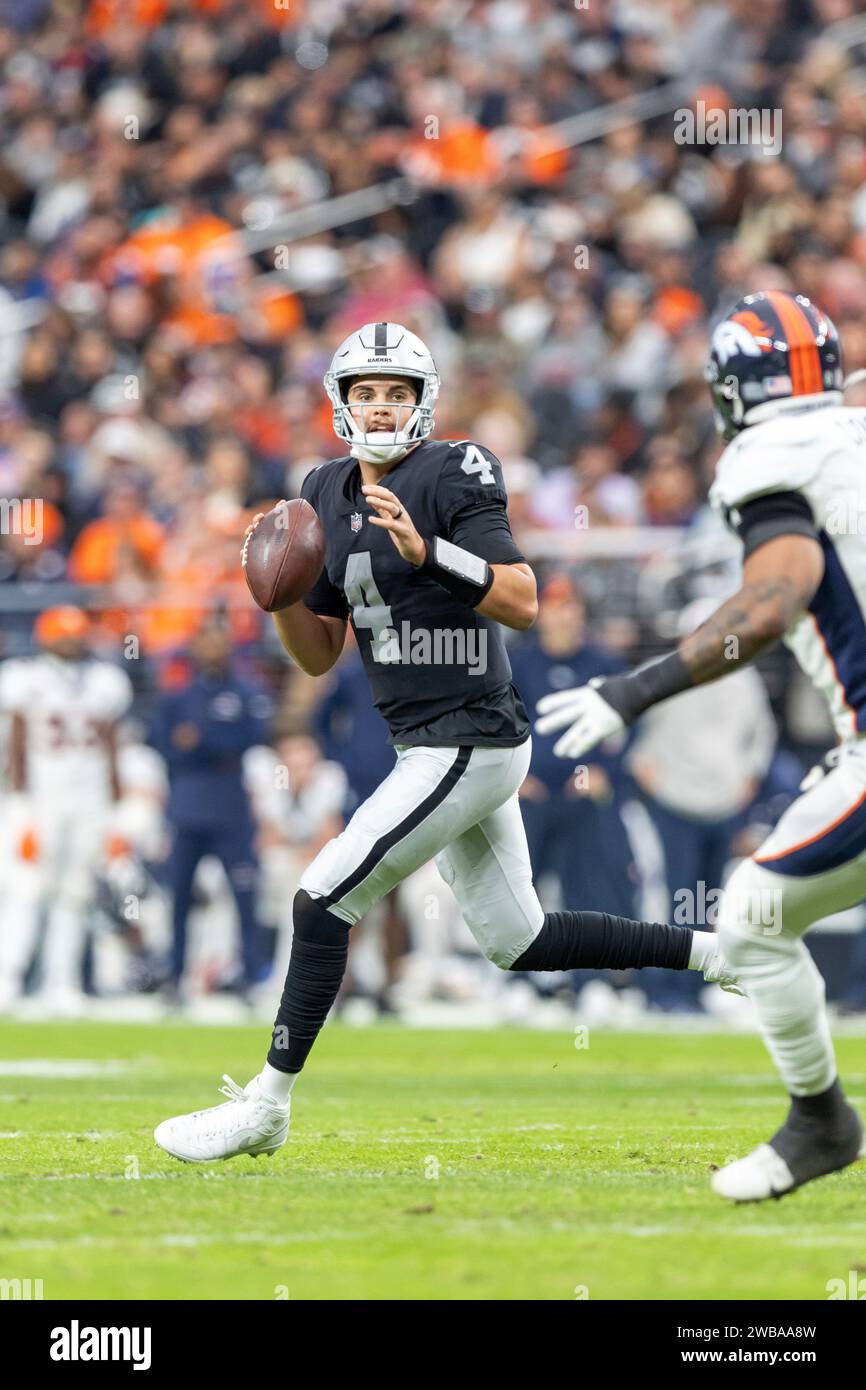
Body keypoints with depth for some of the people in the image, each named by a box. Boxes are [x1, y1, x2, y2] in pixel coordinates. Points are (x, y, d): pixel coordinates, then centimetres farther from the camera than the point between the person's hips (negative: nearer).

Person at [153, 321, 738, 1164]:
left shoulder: (452, 476, -13)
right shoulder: (328, 495, 10)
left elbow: (522, 605, -22)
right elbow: (319, 655, 14)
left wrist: (427, 552, -31)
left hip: (468, 744, -9)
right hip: (428, 748, 9)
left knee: (324, 899, -10)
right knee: (517, 942, 15)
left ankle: (265, 1107, -2)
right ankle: (718, 954, 26)